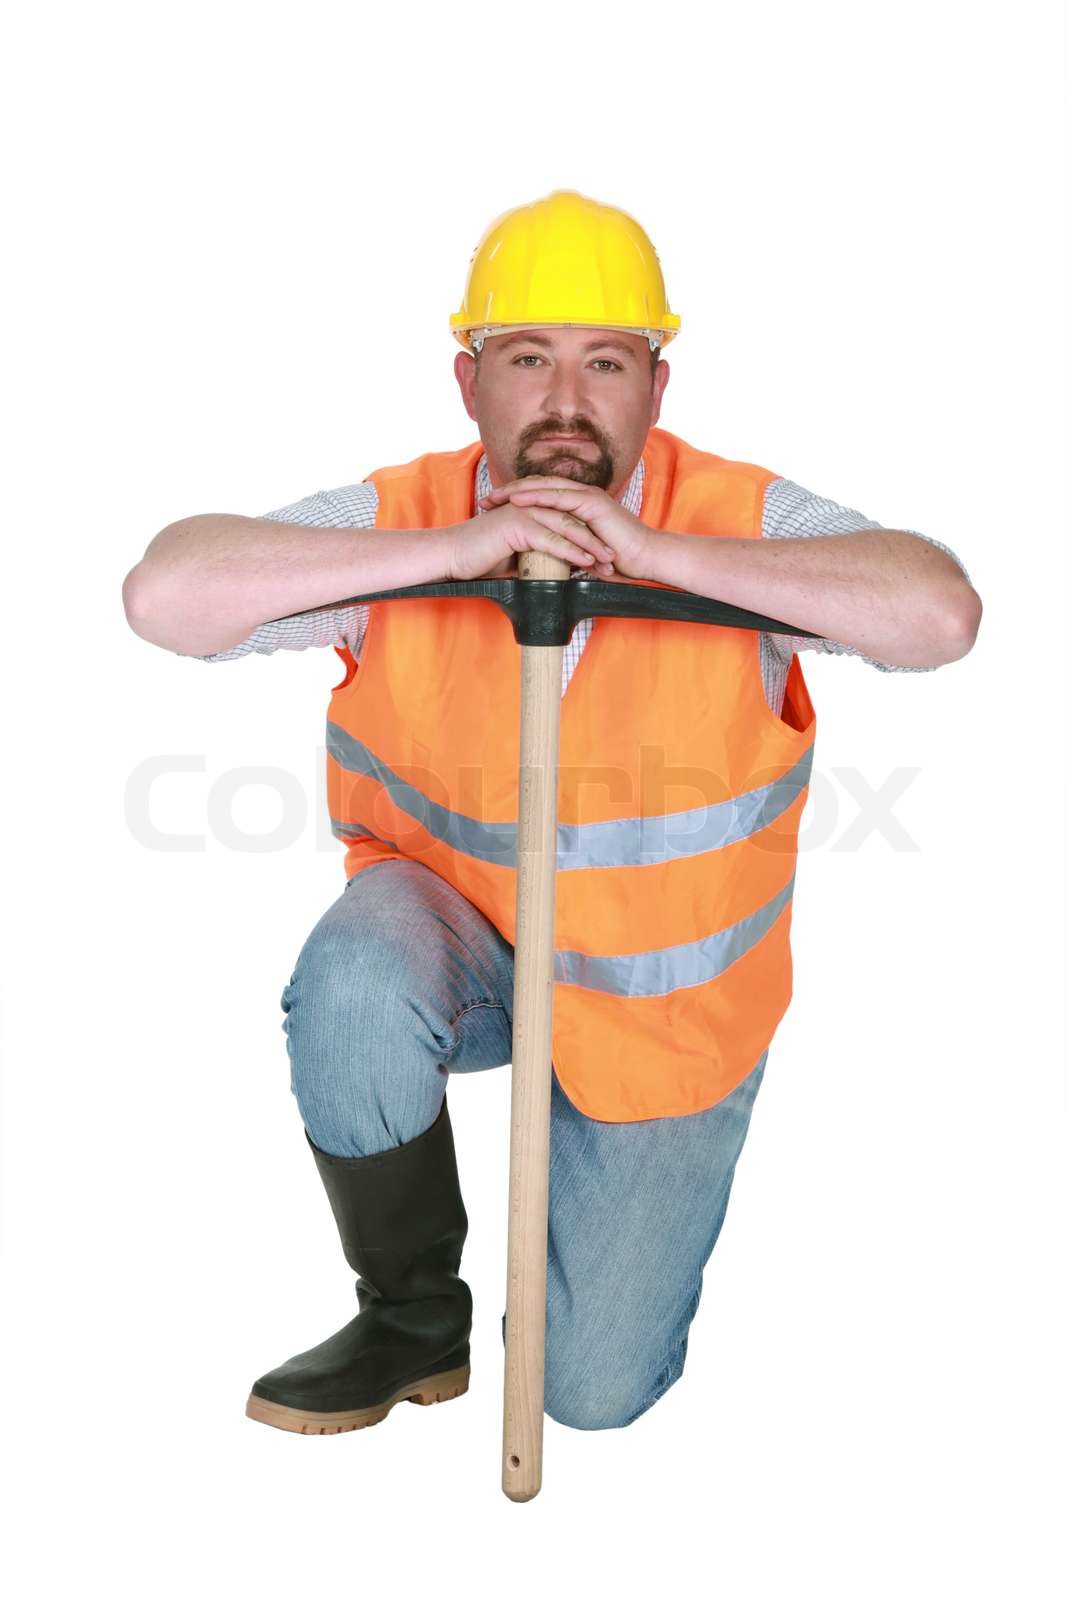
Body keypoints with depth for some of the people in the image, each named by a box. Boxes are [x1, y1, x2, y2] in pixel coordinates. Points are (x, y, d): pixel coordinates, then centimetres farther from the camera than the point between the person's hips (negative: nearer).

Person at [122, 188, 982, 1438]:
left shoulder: (737, 520, -20)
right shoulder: (402, 520, -18)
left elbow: (940, 613, -37)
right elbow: (164, 595, -32)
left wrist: (665, 552, -40)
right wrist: (449, 549, -38)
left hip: (669, 1004, 0)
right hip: (461, 937, 1)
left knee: (598, 1393, 3)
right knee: (353, 986, -36)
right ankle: (414, 1315, -7)